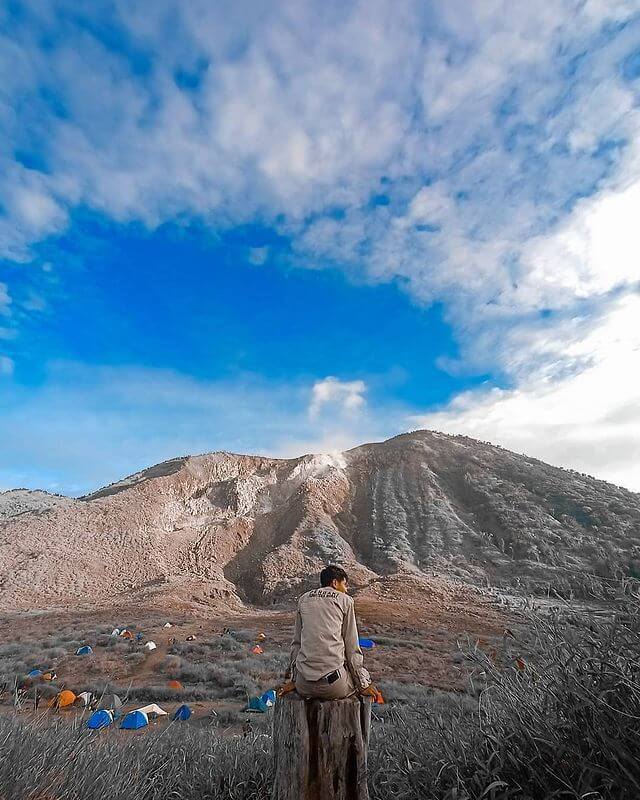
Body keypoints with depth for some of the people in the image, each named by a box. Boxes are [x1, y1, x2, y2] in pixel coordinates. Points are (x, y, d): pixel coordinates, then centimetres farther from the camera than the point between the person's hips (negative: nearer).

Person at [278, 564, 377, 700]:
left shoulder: (304, 599, 14)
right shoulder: (345, 600, 3)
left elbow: (296, 643, 17)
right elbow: (352, 647, 3)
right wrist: (364, 684, 12)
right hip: (333, 684, -3)